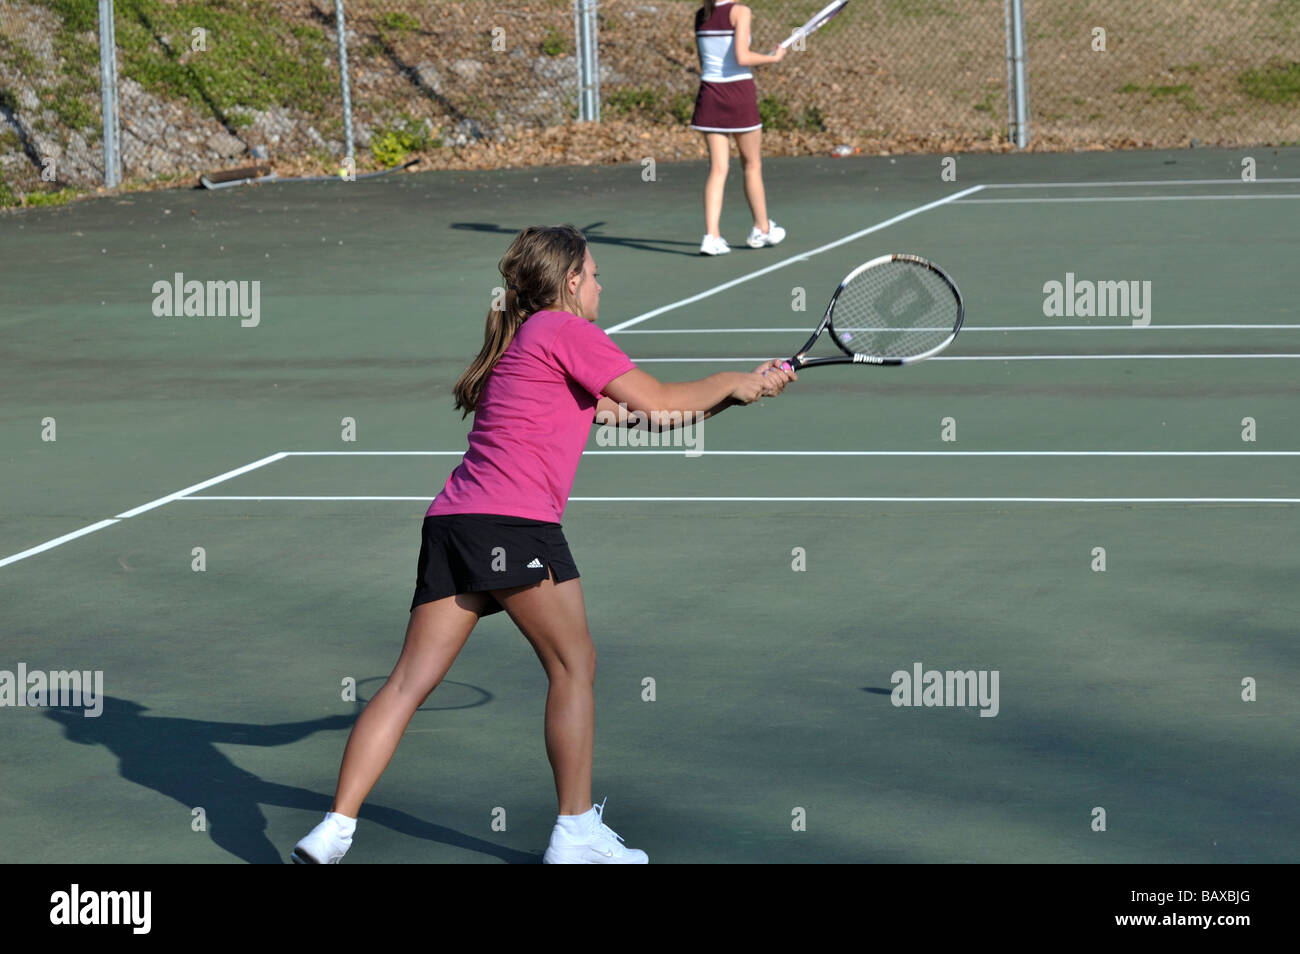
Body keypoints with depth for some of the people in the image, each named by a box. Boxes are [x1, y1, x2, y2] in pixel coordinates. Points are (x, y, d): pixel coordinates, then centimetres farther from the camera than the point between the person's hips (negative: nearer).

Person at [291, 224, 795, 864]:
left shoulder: (520, 341, 29)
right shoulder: (565, 331, 1)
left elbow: (622, 411, 29)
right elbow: (657, 404, -4)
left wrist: (738, 390, 27)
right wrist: (730, 384, 14)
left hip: (452, 521, 8)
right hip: (514, 522, -8)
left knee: (410, 681, 3)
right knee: (573, 665, 4)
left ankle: (335, 829, -5)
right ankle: (576, 834, 7)